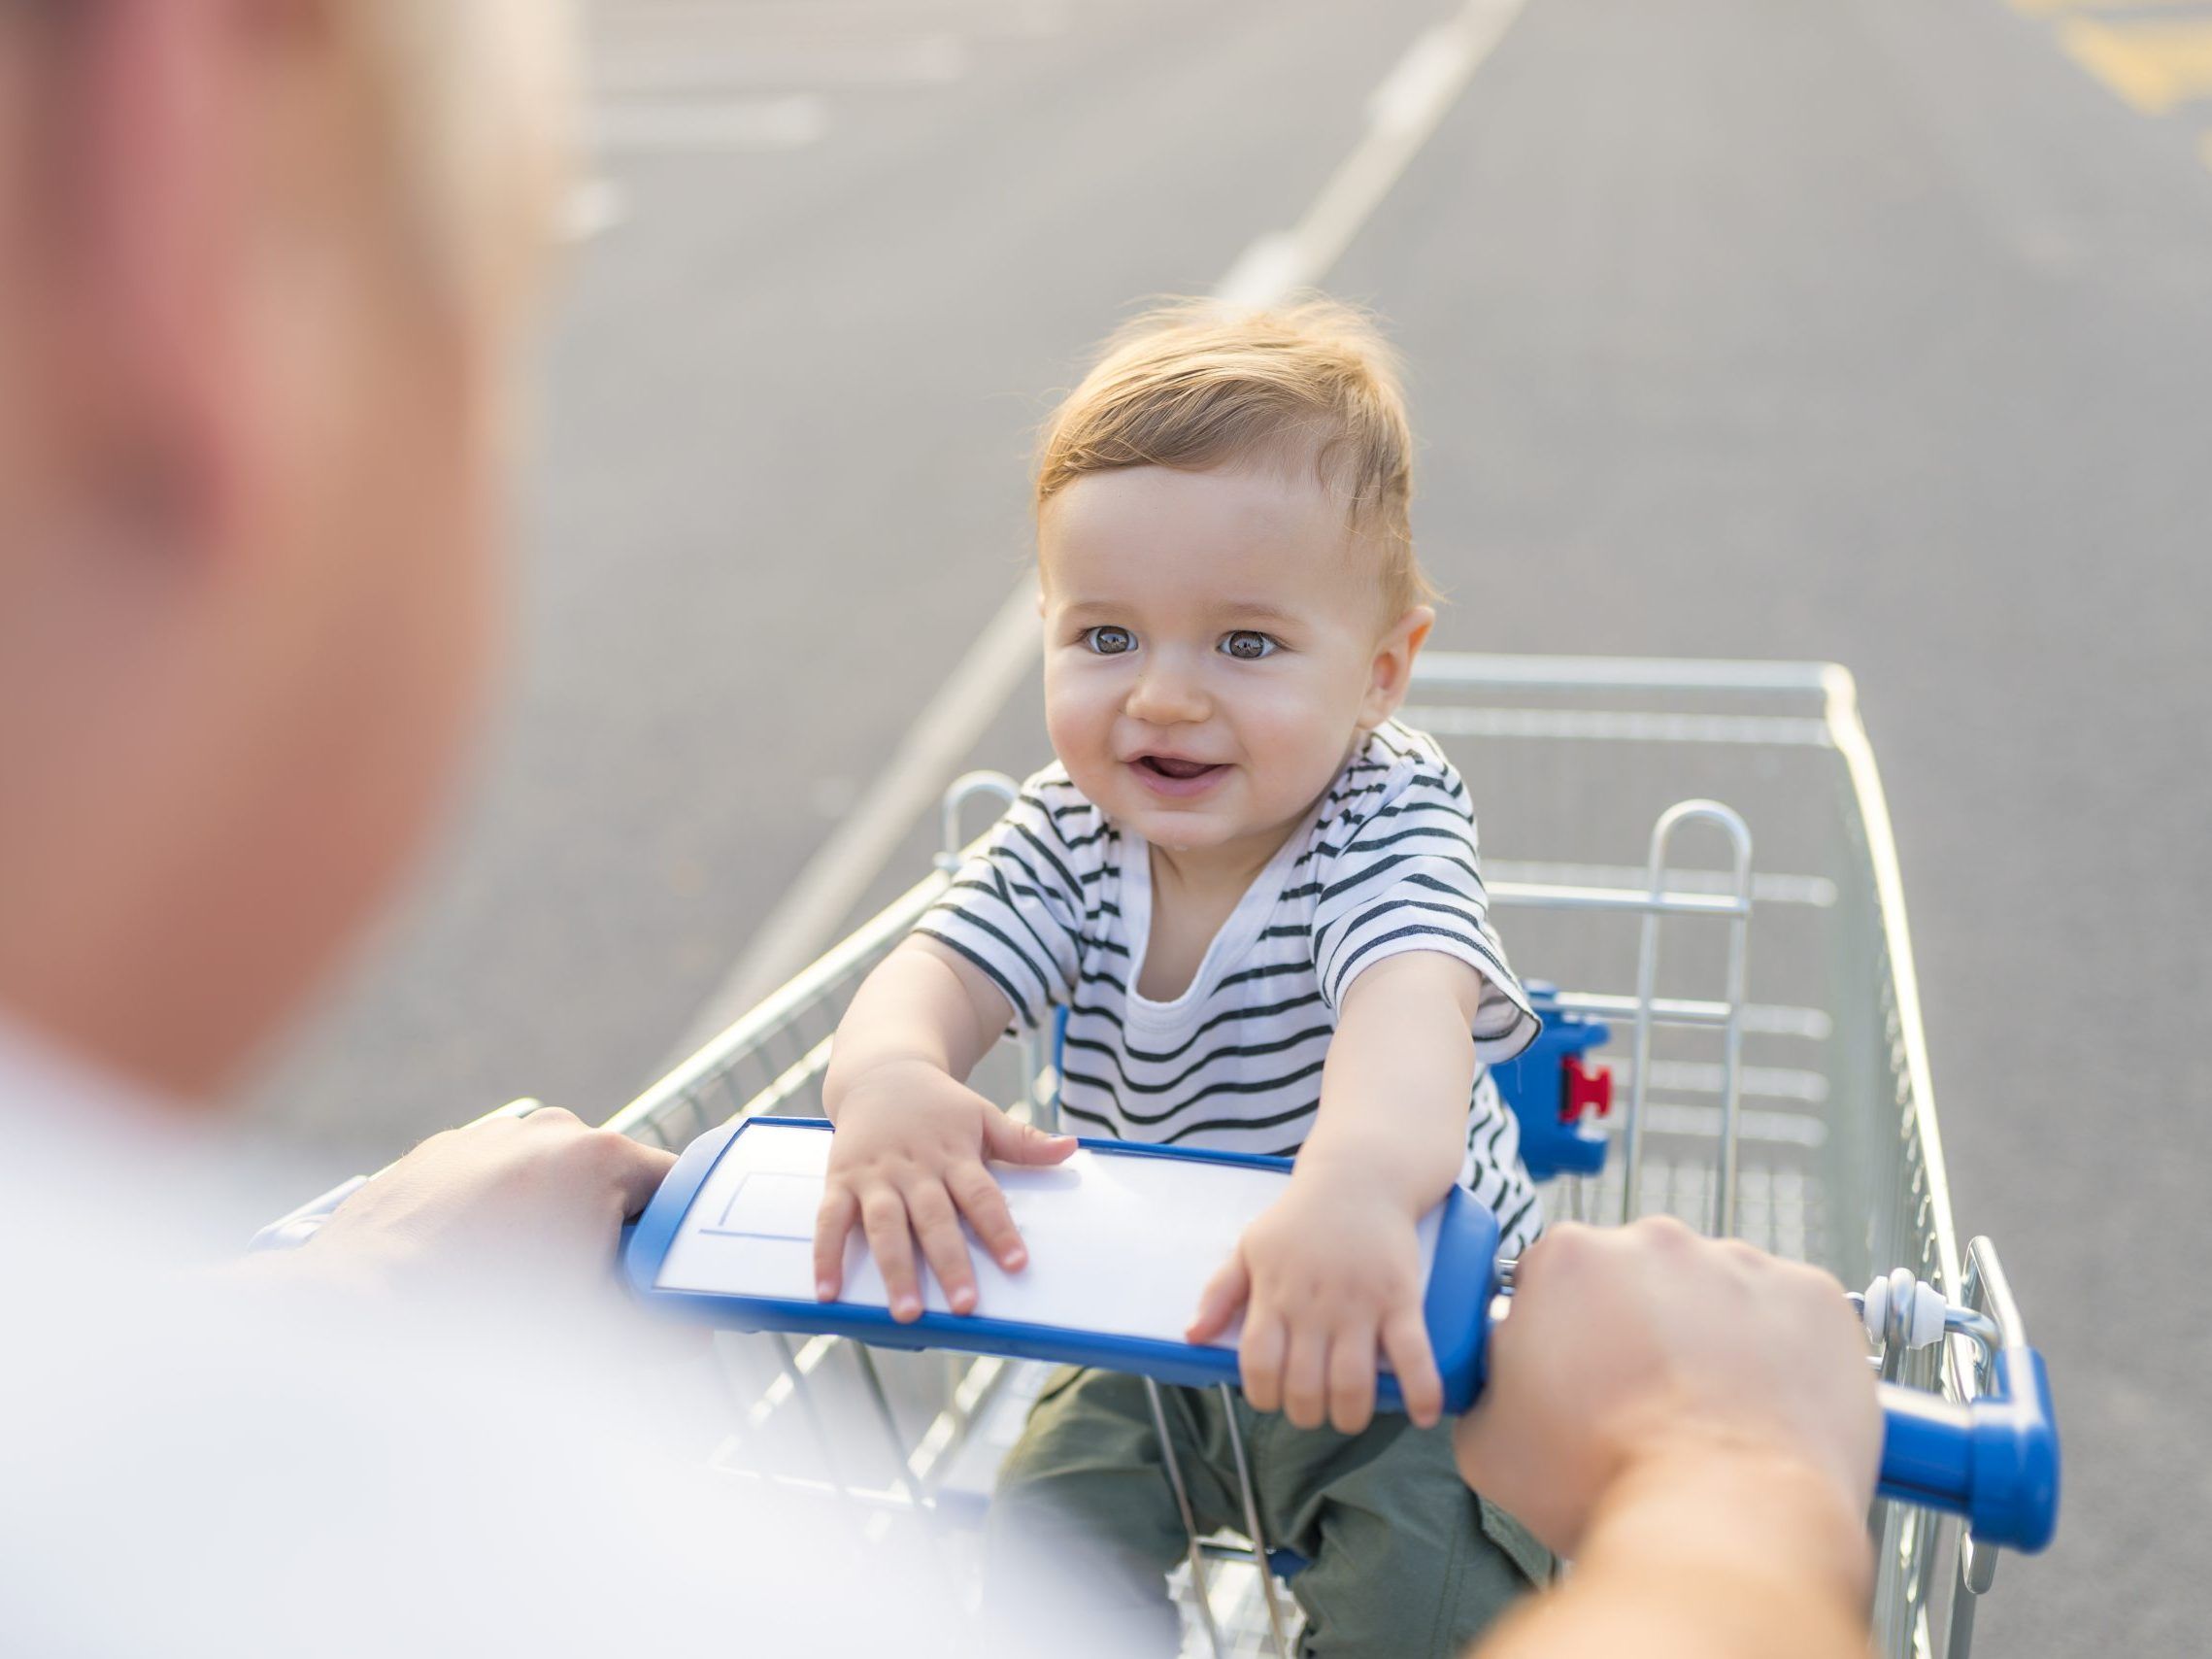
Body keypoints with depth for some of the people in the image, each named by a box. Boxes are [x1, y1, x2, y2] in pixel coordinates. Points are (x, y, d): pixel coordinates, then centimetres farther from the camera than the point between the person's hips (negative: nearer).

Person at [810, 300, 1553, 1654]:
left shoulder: (1388, 820, -24)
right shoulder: (1069, 836, -9)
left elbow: (1411, 1002, -44)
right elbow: (942, 969, -22)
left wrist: (1358, 1184, -68)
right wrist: (891, 1079, -48)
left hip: (1400, 1347, -4)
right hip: (1156, 1347, 4)